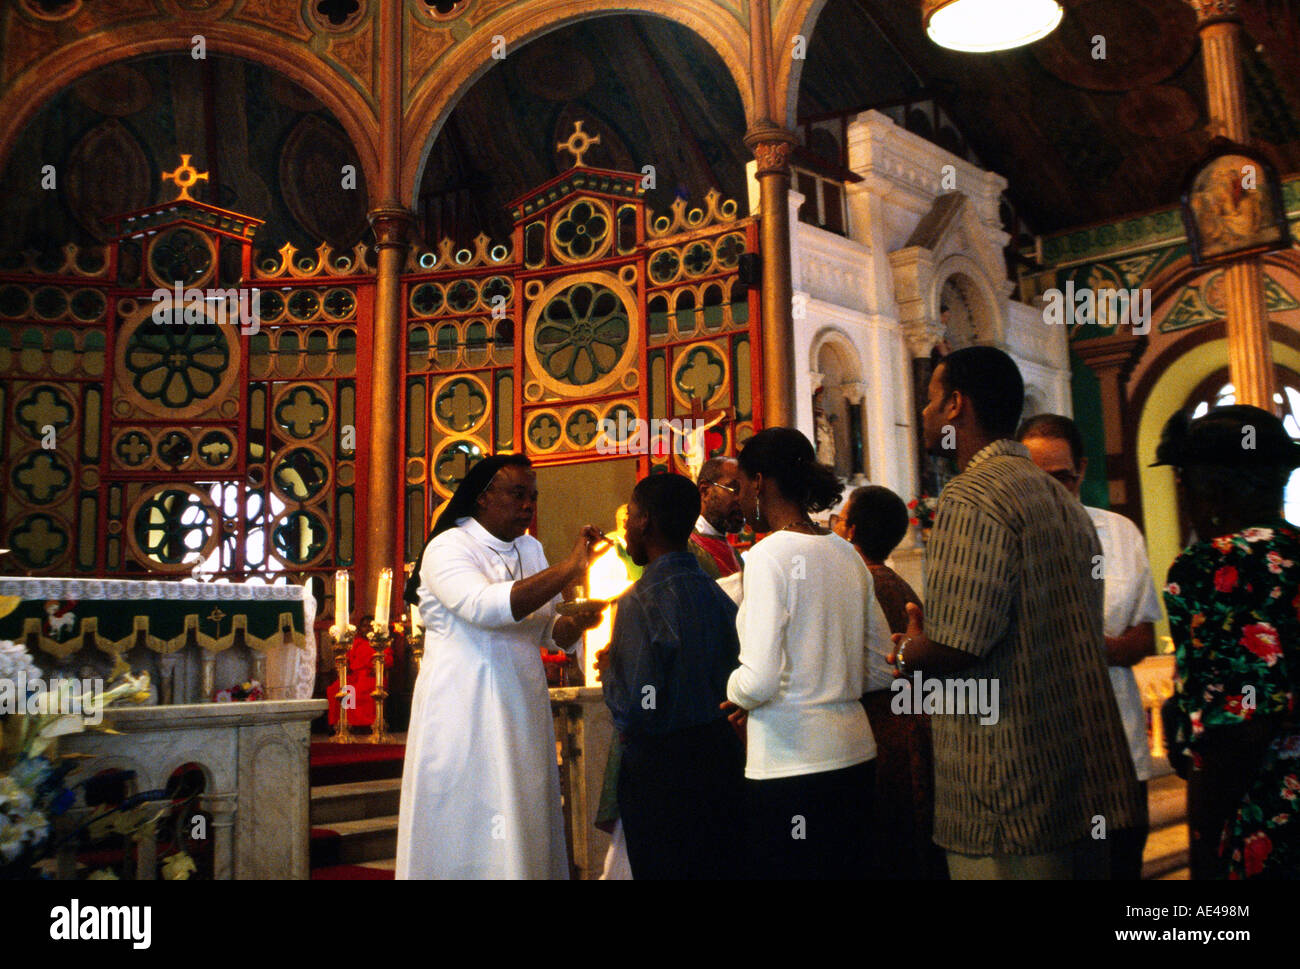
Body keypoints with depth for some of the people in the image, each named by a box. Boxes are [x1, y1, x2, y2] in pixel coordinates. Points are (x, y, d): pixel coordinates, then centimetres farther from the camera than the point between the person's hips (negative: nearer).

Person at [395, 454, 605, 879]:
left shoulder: (531, 549, 12)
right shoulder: (447, 549, -9)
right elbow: (485, 605, -28)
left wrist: (576, 622, -7)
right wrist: (568, 570, -27)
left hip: (523, 712, 6)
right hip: (465, 714, -6)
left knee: (525, 825, 7)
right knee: (469, 834, -1)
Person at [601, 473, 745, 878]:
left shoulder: (641, 601, -18)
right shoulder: (716, 593, 3)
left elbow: (632, 710, -21)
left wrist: (609, 669, 0)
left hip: (660, 766, -7)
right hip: (722, 755, 7)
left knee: (664, 869, 6)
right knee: (720, 867, 16)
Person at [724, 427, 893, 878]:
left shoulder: (768, 555, -13)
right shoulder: (846, 554, 9)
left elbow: (760, 681, -19)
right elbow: (882, 668, 13)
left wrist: (734, 691, 2)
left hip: (790, 762, -7)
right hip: (853, 751, 8)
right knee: (848, 866, 16)